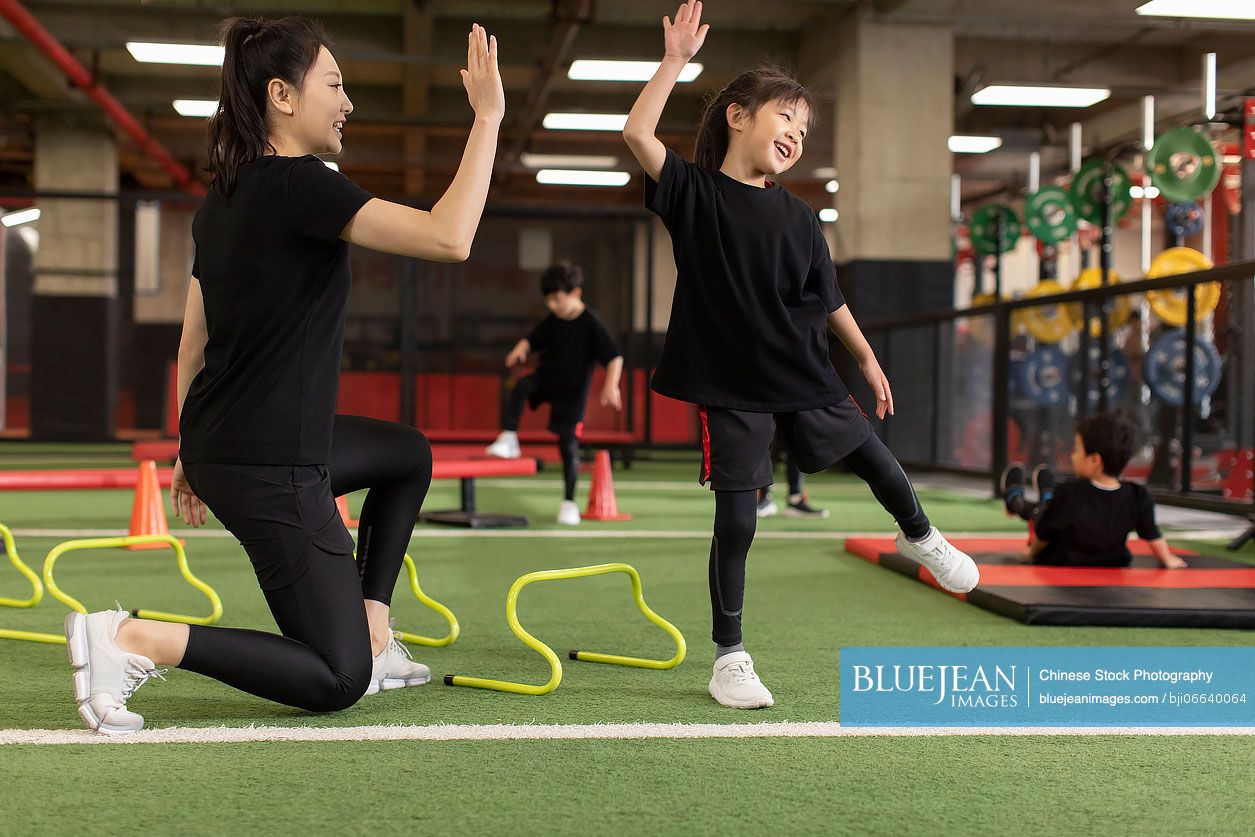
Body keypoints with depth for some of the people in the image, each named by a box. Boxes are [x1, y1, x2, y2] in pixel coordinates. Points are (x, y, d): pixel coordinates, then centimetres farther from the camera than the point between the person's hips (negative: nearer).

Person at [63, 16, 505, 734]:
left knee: (409, 454, 30)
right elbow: (450, 238, -27)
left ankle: (372, 631, 27)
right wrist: (488, 116, -18)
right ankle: (134, 640, -10)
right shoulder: (299, 185, -18)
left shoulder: (224, 197, 10)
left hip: (220, 447, 10)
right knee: (337, 682, -1)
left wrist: (192, 452, 25)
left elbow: (193, 340, 17)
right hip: (270, 471, -10)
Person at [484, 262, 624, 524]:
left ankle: (569, 503, 9)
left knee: (569, 444, -3)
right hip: (547, 377, 4)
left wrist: (611, 385, -34)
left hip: (572, 392, -4)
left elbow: (614, 357, -20)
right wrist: (520, 349, -18)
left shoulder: (590, 323, -18)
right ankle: (508, 440, -20)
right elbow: (533, 339, 6)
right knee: (521, 386, -28)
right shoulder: (553, 320, -2)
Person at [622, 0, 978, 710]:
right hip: (732, 386, -4)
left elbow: (829, 299, 14)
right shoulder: (695, 192, -6)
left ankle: (921, 537, 51)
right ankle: (730, 657, 10)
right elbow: (637, 133, -21)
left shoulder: (799, 218, 5)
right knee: (737, 521, -4)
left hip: (806, 375, 4)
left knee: (873, 455, 18)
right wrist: (677, 60, -21)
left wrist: (868, 361, 19)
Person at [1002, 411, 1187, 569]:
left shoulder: (1068, 494, -32)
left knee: (1036, 510, 24)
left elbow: (1042, 537, -18)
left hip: (1059, 563, -4)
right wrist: (1168, 560, 9)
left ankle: (1015, 501, 59)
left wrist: (1031, 551, 5)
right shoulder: (1137, 497, -25)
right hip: (1110, 565, 4)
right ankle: (1047, 500, 62)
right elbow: (1154, 538, -13)